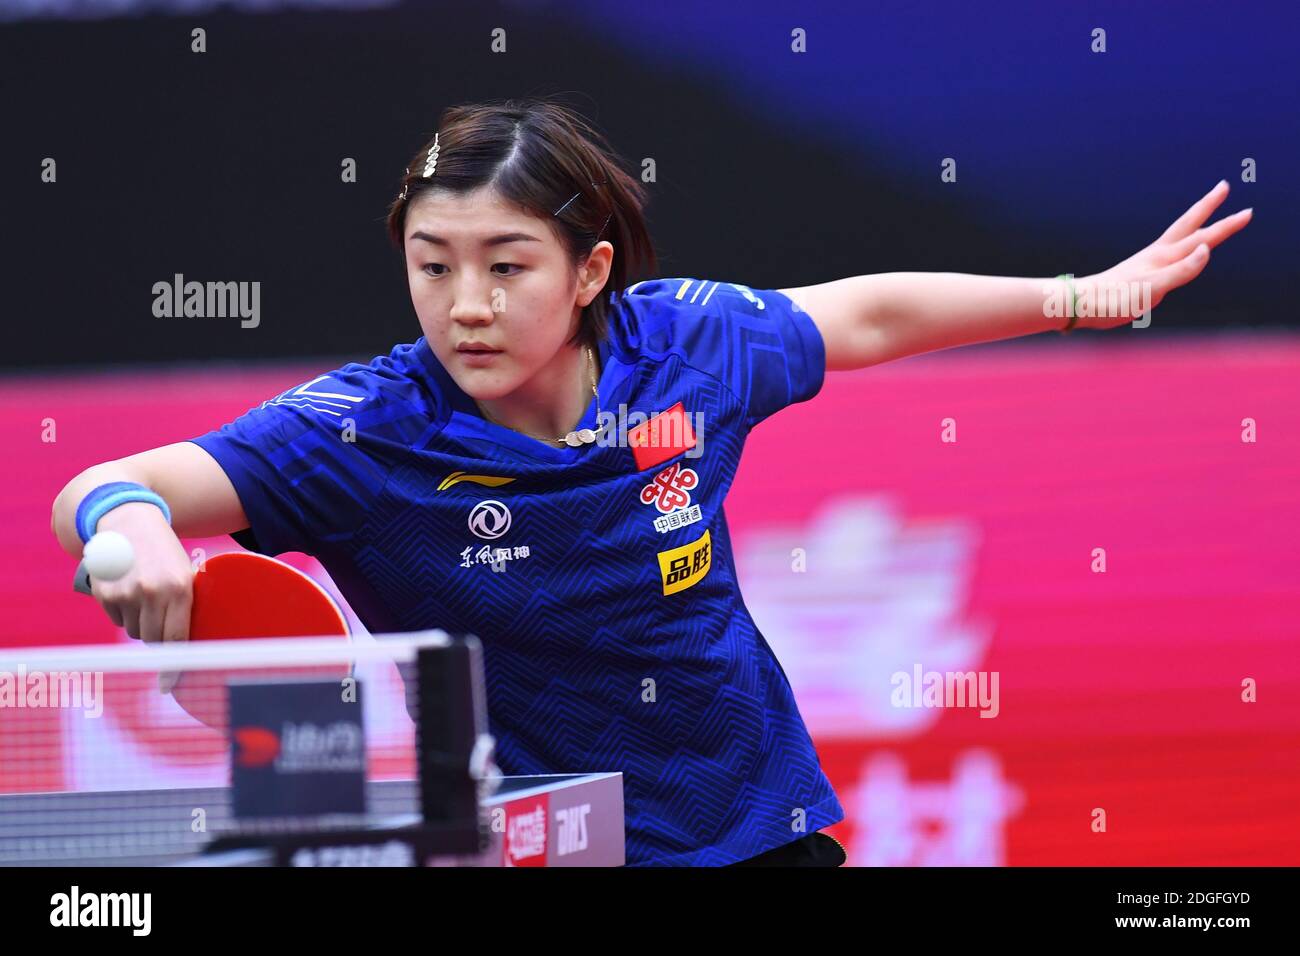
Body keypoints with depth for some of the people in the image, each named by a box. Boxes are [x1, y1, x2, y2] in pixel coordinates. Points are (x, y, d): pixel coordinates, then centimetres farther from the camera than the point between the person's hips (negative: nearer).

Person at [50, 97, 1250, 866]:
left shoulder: (685, 343, -12)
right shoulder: (369, 429, -22)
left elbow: (866, 313, 9)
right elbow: (96, 491, -31)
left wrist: (1085, 297, 14)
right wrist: (132, 523, -54)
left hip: (757, 822, 3)